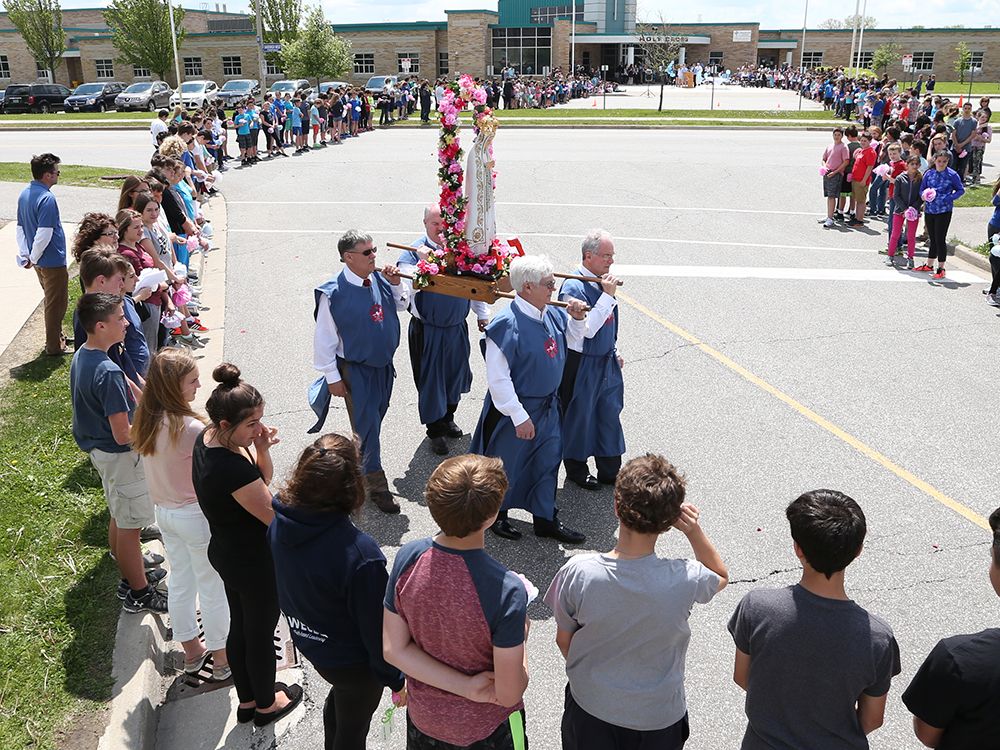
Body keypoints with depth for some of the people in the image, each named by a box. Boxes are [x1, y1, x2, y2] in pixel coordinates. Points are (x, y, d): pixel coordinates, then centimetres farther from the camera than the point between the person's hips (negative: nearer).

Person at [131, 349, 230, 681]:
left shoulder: (145, 421, -5)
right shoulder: (191, 428, -30)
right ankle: (221, 659, 27)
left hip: (163, 512, 8)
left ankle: (192, 651, 40)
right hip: (195, 516, -8)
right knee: (213, 588, 11)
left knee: (180, 581, 22)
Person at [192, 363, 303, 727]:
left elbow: (260, 480, 2)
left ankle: (246, 700, 46)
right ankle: (266, 704, 39)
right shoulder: (232, 468, -36)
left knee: (239, 627, 25)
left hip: (225, 552, 9)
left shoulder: (207, 439, -8)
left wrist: (261, 449, -16)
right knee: (261, 635, 15)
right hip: (254, 563, -9)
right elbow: (275, 516, -26)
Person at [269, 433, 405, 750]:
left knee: (340, 695, 36)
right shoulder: (360, 554, -39)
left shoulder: (279, 524, -19)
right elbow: (376, 626, -26)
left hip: (307, 641, 7)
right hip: (353, 661, -6)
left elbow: (282, 584, 0)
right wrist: (395, 679, -9)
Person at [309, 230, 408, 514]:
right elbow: (324, 338, -14)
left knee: (375, 419, 20)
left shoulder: (379, 279, -7)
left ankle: (359, 462, 44)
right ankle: (376, 485, 16)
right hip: (355, 370, -6)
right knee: (367, 426, 1)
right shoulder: (333, 293, -22)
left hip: (383, 364, 6)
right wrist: (332, 377, -11)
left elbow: (400, 305, 12)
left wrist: (396, 285, -9)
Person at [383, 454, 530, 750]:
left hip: (422, 715, 3)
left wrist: (467, 686, -15)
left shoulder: (408, 558, -22)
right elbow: (508, 693, -26)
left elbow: (394, 650, -15)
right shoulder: (507, 591, -35)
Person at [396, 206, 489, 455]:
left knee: (455, 373, 19)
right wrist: (423, 261, -34)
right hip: (427, 330, -4)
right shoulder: (413, 252, -12)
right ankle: (434, 430, 24)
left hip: (457, 327, 4)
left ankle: (448, 418, 43)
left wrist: (482, 314, 16)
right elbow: (409, 288, -25)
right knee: (429, 378, 6)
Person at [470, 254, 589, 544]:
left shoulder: (552, 314, -4)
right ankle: (496, 515, 38)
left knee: (548, 460, 19)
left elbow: (575, 337, 17)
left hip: (548, 406, 7)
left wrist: (578, 318, -5)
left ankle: (546, 519, 37)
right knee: (507, 463, 13)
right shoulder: (507, 324, -27)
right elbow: (498, 378, -25)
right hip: (516, 408, -7)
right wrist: (519, 417, -21)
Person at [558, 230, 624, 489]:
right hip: (581, 365, -8)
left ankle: (610, 470, 29)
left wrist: (615, 352, 22)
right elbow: (588, 329, -28)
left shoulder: (603, 282, 5)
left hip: (607, 362, 8)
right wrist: (607, 295, -27)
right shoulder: (573, 287, -20)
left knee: (610, 415, 15)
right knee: (579, 416, 8)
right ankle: (577, 470, 26)